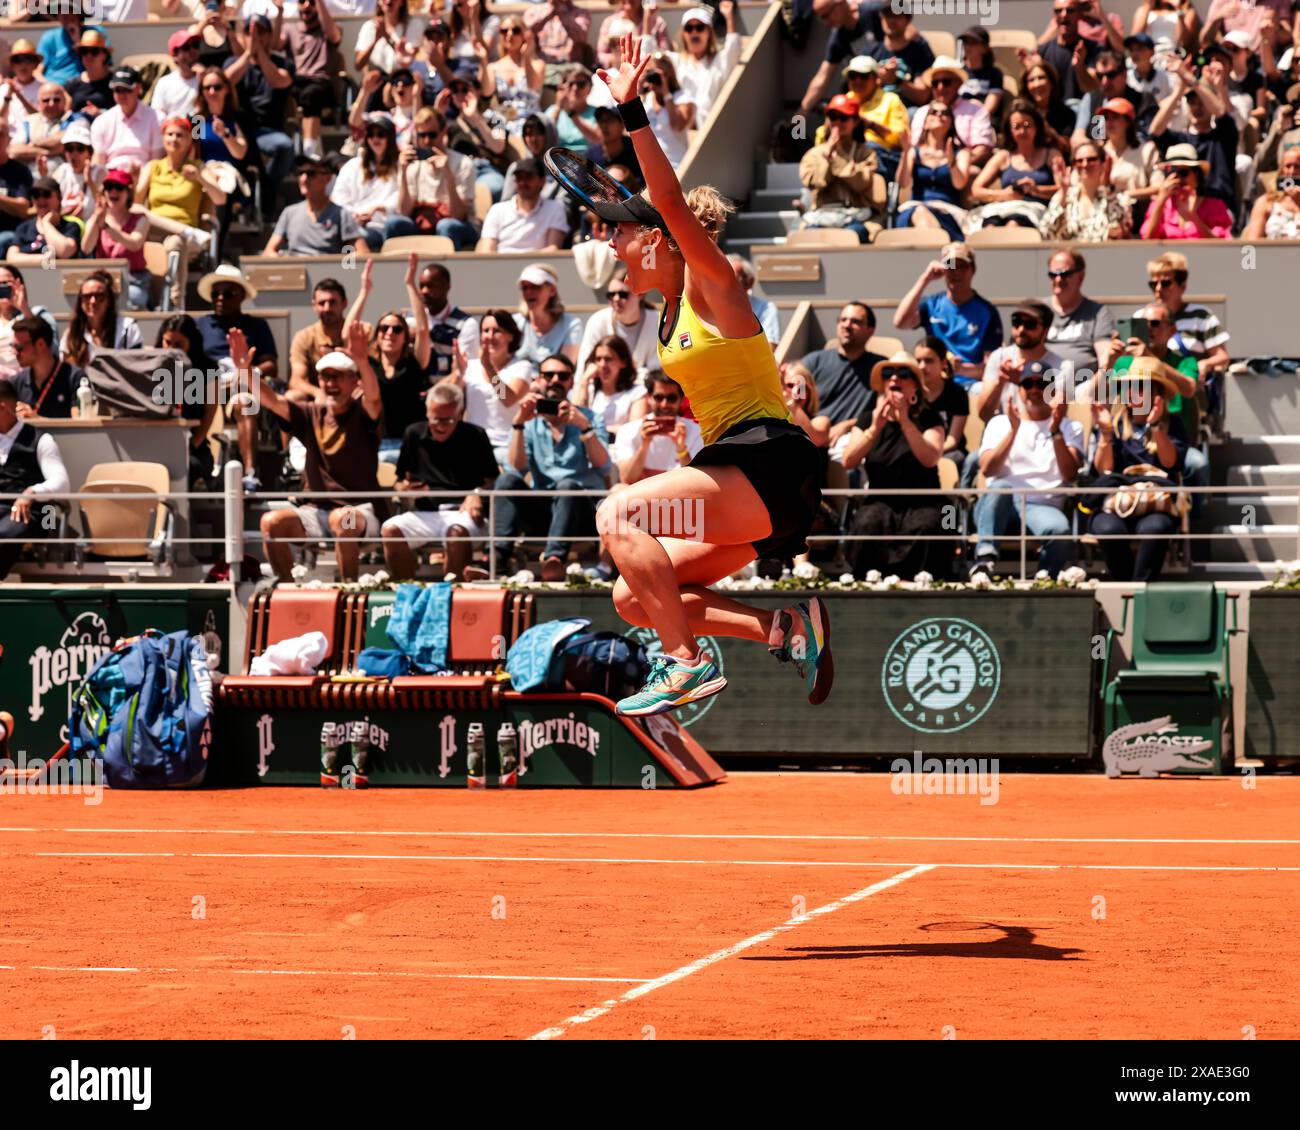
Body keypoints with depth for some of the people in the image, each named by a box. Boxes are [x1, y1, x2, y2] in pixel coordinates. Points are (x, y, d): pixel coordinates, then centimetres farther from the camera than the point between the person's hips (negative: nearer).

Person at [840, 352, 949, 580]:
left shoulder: (929, 419, 4)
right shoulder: (868, 418, 11)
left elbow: (930, 459, -15)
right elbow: (848, 461, -4)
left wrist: (905, 422, -24)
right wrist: (874, 429, -18)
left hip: (921, 502, -1)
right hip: (880, 500, 1)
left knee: (927, 525, -35)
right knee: (867, 525, -33)